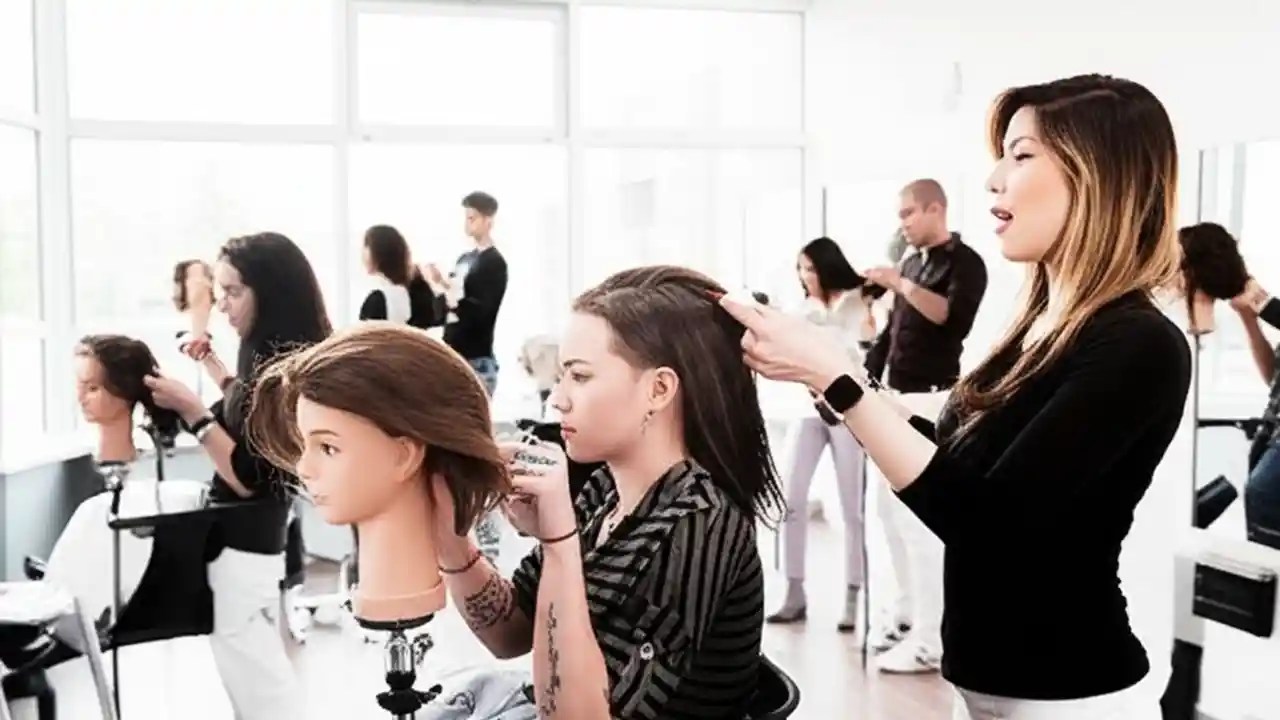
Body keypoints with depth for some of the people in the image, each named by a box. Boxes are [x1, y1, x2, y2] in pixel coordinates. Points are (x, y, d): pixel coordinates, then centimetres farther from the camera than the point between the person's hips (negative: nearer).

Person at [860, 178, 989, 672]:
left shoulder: (965, 262, -5)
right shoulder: (910, 262, 17)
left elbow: (954, 317, -24)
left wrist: (901, 285, -26)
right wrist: (865, 380, 15)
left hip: (931, 400, -8)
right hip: (895, 397, 8)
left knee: (921, 516, -11)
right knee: (888, 506, 11)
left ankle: (930, 640, -7)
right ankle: (908, 614, 22)